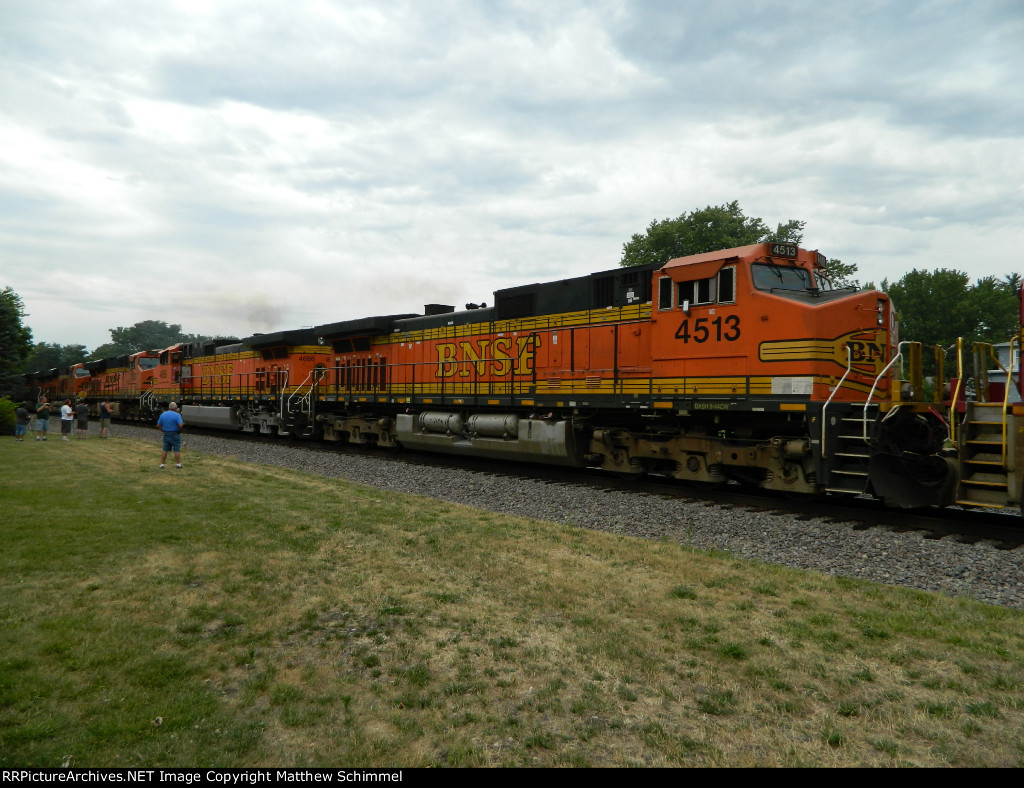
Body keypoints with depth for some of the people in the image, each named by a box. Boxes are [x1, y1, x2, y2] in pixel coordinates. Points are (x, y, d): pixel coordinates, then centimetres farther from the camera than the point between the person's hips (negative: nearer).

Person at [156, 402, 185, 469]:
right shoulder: (177, 415, -13)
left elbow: (158, 425, 5)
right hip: (175, 435, -4)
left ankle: (162, 464, 11)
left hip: (166, 435, 4)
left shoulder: (163, 414, 3)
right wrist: (183, 423, 0)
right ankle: (178, 464, 6)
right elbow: (180, 425, -22)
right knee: (177, 450, 2)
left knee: (165, 450, 11)